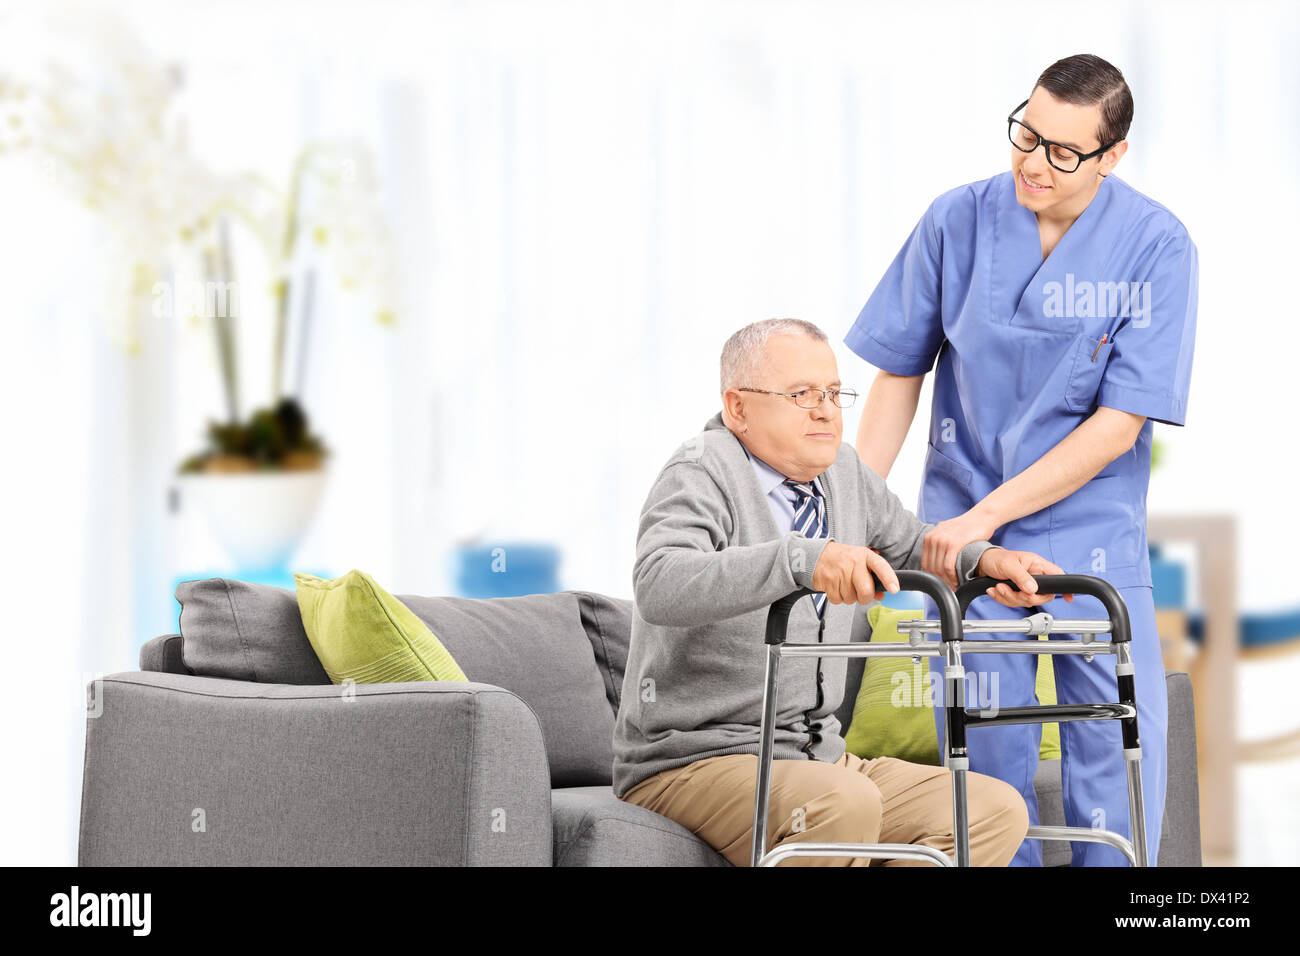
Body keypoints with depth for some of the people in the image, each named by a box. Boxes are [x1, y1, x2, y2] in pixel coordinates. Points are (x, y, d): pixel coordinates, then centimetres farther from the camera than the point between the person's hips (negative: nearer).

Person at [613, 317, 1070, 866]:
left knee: (997, 810, -7)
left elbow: (913, 546, 30)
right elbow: (660, 584, -32)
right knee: (845, 802, -36)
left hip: (818, 755, 8)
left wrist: (984, 559, 7)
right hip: (691, 762, -8)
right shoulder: (701, 474, -12)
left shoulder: (842, 471, 11)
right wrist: (802, 560, -44)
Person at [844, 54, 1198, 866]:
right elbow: (899, 374, 8)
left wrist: (985, 516, -15)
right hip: (964, 534, 1)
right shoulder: (957, 221, -2)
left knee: (1120, 766, -4)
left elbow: (1120, 424, -11)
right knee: (987, 762, 2)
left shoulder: (1157, 245, -8)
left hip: (1096, 538, -1)